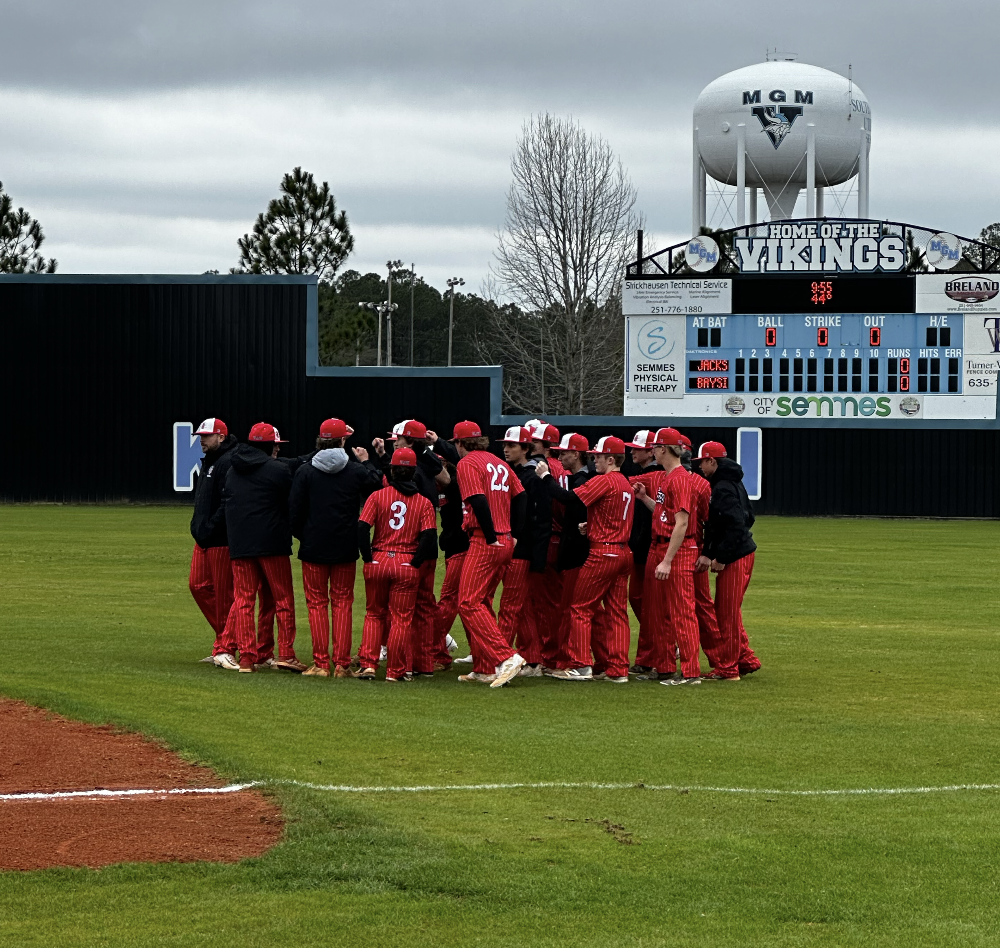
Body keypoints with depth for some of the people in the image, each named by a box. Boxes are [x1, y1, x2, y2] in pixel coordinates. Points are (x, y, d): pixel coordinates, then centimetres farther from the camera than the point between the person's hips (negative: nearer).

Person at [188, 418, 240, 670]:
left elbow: (228, 504, -23)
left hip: (221, 541, -11)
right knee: (198, 585, 11)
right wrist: (198, 528, 16)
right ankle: (224, 638, 21)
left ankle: (226, 646, 1)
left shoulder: (229, 462, -15)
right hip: (204, 539, 11)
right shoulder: (209, 462, 19)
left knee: (224, 592, -5)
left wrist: (210, 530, -22)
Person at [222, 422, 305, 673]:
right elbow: (293, 506, -3)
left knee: (243, 600, 6)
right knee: (283, 599, 5)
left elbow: (226, 501, 15)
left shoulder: (232, 471, 11)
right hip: (272, 544, -4)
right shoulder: (278, 470, -7)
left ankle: (246, 657, 0)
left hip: (239, 546, 4)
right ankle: (286, 653, 1)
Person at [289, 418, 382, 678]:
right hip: (345, 549, 1)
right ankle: (342, 664, 3)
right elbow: (377, 488, 11)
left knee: (317, 603, 6)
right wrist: (366, 463, 22)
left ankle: (321, 663, 0)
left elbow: (294, 510, -3)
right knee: (342, 603, 7)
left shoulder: (305, 471, -5)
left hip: (314, 549, -1)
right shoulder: (356, 470, -5)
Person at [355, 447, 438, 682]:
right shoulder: (423, 502, -1)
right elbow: (429, 537, -10)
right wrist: (415, 563, -3)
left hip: (378, 562, 1)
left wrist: (368, 558, -1)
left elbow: (362, 528, -9)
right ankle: (396, 670, 6)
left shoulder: (377, 496, -1)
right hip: (407, 565, -1)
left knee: (374, 614, 15)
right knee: (401, 618, 6)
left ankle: (368, 664, 6)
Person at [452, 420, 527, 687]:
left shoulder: (467, 463, -7)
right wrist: (513, 533, 9)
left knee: (469, 604, -9)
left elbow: (478, 501, -19)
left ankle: (506, 657, -22)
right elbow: (519, 497, 10)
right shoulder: (500, 464, 17)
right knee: (481, 602, 16)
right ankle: (484, 668, 15)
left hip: (484, 543, -8)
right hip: (506, 543, 8)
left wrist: (491, 537, -15)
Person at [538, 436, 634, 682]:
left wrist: (546, 477, -11)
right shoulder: (626, 485, 14)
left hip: (602, 553, -8)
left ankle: (579, 665, -3)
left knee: (580, 608, -1)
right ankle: (617, 669, 7)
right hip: (623, 553, 8)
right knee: (616, 612, 8)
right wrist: (590, 526, 18)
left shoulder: (604, 481, -13)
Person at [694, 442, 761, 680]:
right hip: (744, 551, 10)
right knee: (728, 612, 18)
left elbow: (736, 524, -26)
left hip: (735, 559, -10)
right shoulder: (733, 483, 14)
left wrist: (721, 558, -21)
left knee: (727, 613, -3)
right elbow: (748, 517, 20)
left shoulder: (722, 489, -18)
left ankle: (727, 669, 2)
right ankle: (746, 660, 23)